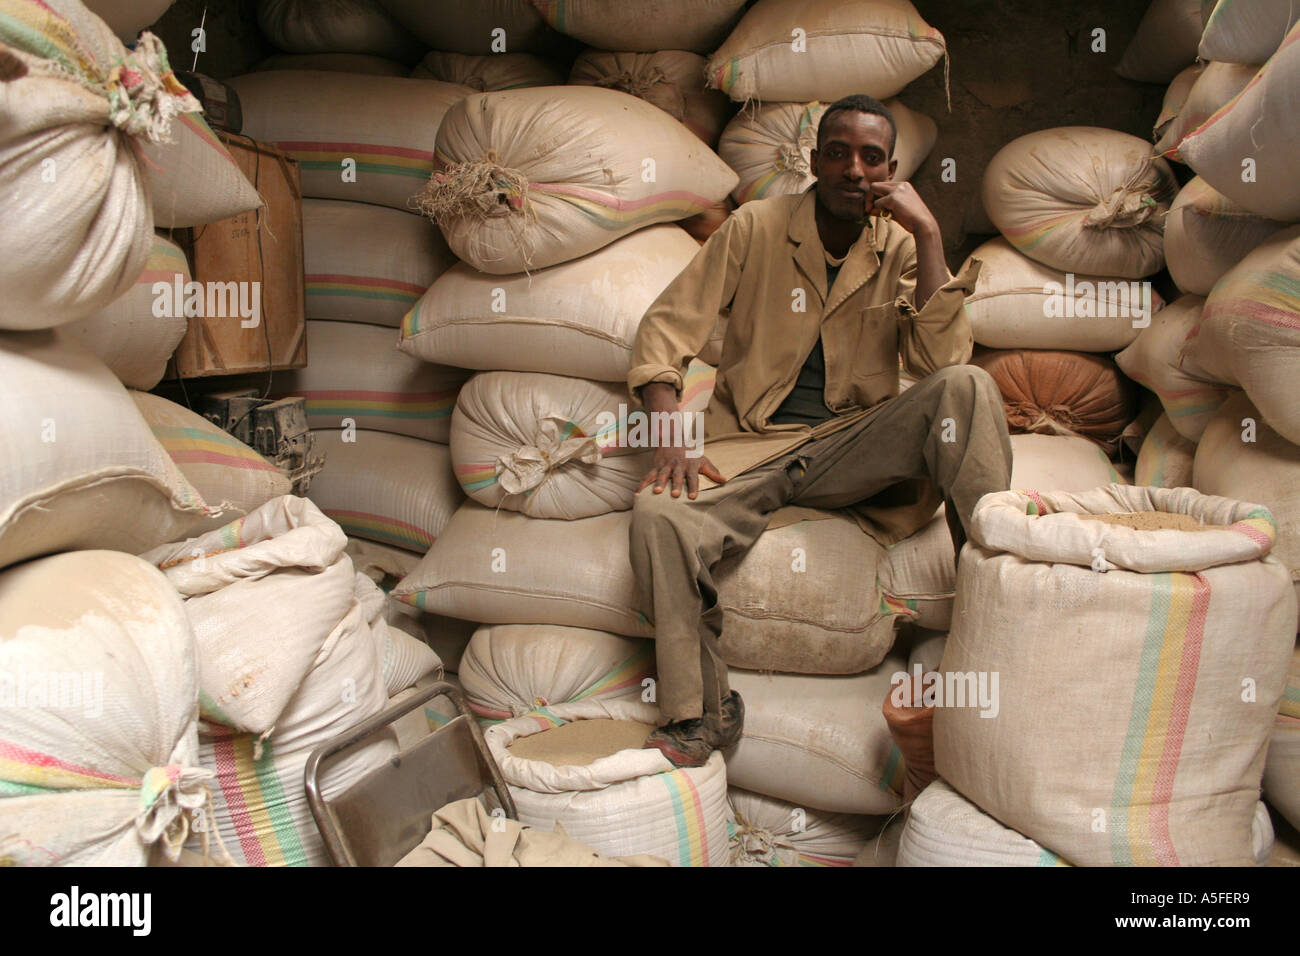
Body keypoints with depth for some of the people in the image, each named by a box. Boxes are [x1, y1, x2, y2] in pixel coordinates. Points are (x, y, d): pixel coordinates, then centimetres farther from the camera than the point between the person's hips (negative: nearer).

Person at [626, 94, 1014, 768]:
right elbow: (666, 329, -2)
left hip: (855, 447, 1)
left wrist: (927, 236, -13)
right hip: (751, 448, -1)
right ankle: (700, 715, -16)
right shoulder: (757, 228, 2)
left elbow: (942, 358, -8)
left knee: (967, 387, -25)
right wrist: (671, 445, -16)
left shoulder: (900, 246, 6)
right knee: (658, 513, -30)